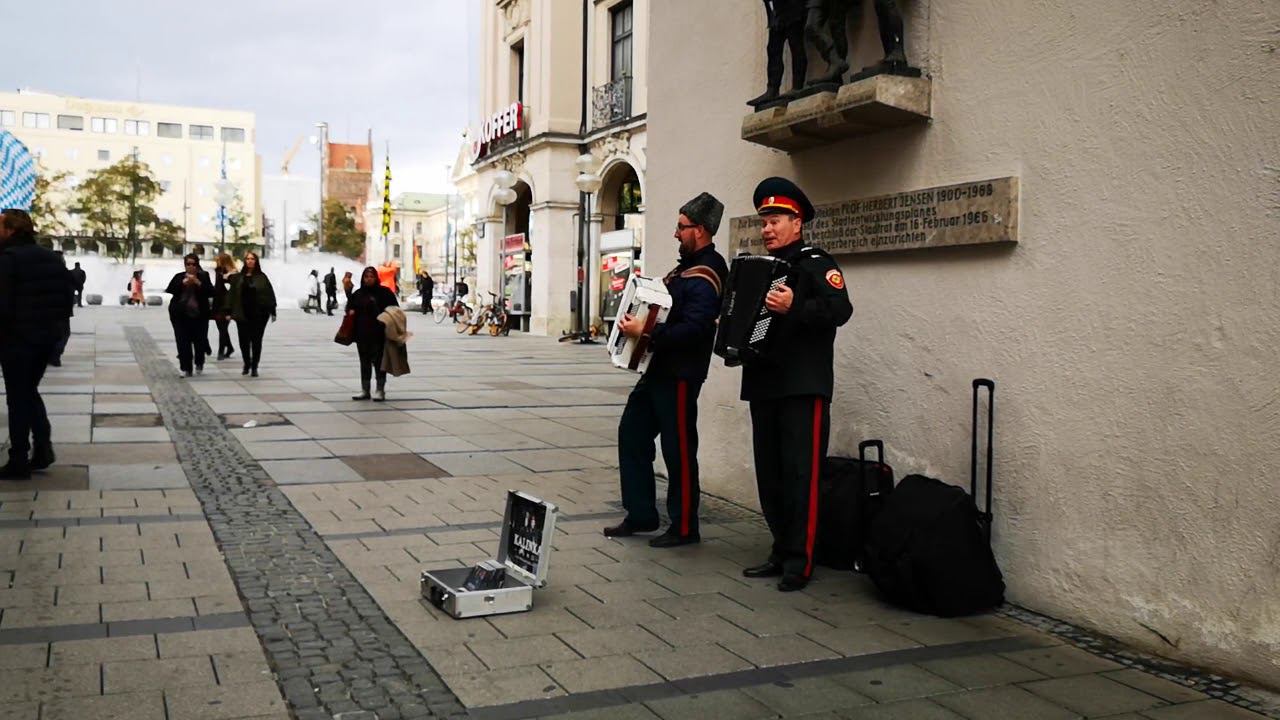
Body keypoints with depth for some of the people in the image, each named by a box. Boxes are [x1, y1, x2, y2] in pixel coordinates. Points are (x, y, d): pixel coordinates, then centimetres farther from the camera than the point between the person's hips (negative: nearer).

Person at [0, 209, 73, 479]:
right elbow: (65, 294, 13)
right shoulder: (51, 257, 11)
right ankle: (43, 450, 13)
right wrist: (56, 324, 15)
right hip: (46, 335, 7)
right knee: (30, 391, 20)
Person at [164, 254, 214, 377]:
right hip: (180, 315, 1)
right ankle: (186, 368, 3)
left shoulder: (204, 276, 4)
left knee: (200, 341, 2)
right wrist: (183, 283, -16)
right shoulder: (179, 277, 9)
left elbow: (211, 293, -6)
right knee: (183, 342, -4)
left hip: (199, 315, -1)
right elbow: (170, 290, -4)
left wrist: (198, 283, -18)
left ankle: (199, 364, 28)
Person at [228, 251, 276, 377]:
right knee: (244, 341, 6)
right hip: (242, 315, 2)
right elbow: (231, 294, 3)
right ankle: (246, 365, 23)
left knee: (257, 341, 3)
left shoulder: (262, 277, 1)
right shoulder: (238, 277, 5)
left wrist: (272, 311, -5)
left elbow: (270, 294, -1)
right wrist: (229, 312, -3)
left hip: (259, 314, -2)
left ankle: (254, 367, 11)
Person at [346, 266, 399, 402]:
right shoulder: (357, 294, 12)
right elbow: (350, 307, 25)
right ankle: (365, 390, 17)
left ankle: (380, 390, 6)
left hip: (379, 334, -4)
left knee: (379, 361, 0)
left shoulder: (384, 292, -1)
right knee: (364, 362, 10)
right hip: (362, 333, 5)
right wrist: (350, 311, 3)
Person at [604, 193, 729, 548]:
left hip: (680, 374, -10)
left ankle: (684, 527, 13)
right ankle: (641, 515, 23)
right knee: (632, 433, 13)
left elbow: (694, 328, -28)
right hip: (659, 368, 10)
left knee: (679, 450, 0)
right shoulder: (688, 265, 15)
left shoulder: (705, 276, -18)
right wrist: (638, 324, 9)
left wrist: (646, 331, -29)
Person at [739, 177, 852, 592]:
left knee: (800, 472, -7)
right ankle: (781, 552, 19)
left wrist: (794, 307, -33)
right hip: (763, 384, 8)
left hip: (803, 386, -7)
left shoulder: (815, 264, -4)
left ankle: (800, 561, -1)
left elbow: (840, 309, -19)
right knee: (769, 473, 9)